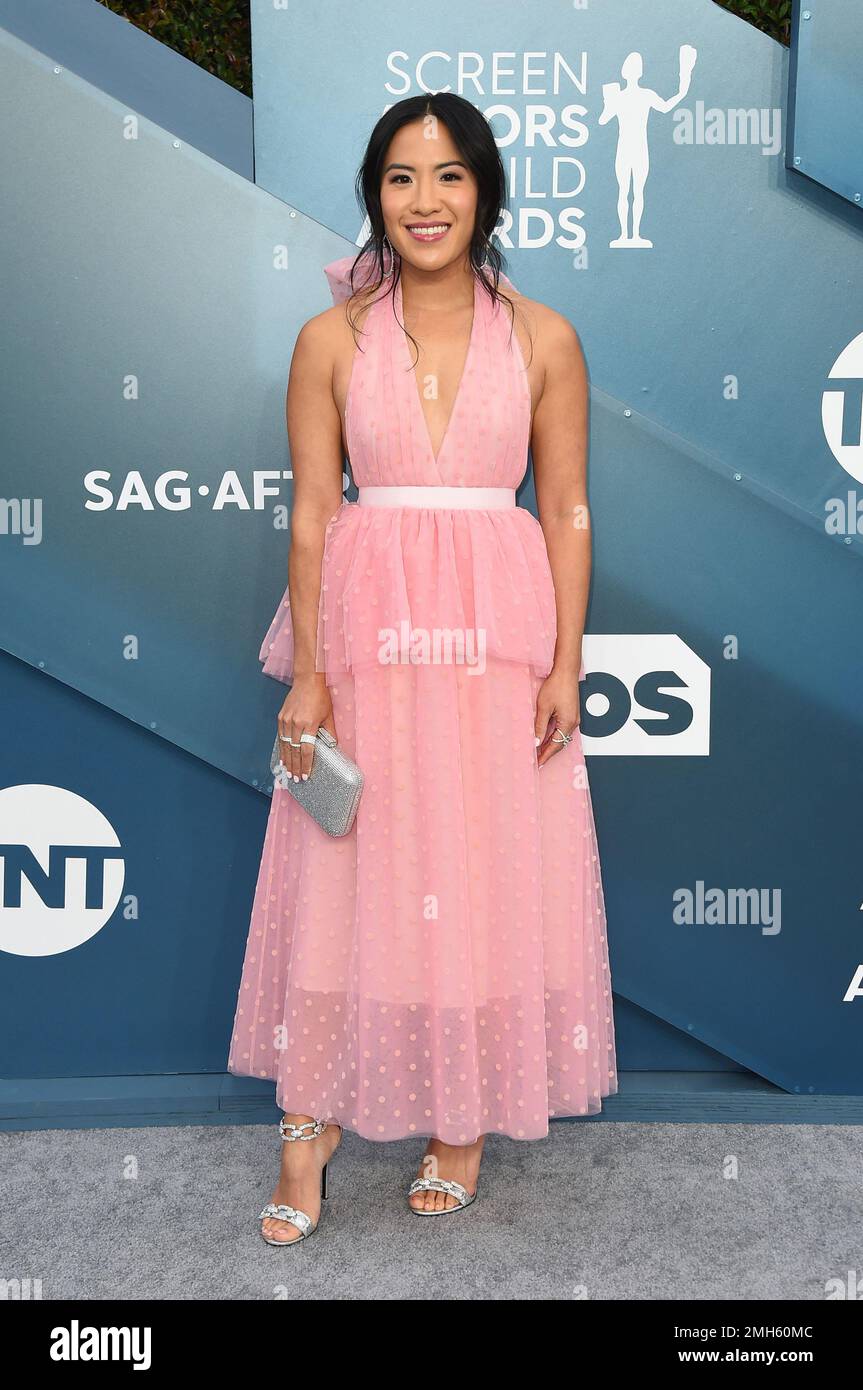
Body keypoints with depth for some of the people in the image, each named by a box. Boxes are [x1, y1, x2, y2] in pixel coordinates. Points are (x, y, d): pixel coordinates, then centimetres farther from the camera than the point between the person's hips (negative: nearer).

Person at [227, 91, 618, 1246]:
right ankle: (313, 1119, 22)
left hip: (499, 638, 0)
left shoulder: (543, 338, 4)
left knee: (491, 874, 6)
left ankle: (466, 1116, 26)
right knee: (351, 878, 6)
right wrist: (308, 670, -4)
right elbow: (312, 514, 2)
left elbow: (567, 513, 3)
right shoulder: (331, 340, 4)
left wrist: (565, 665, -4)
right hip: (369, 631, 0)